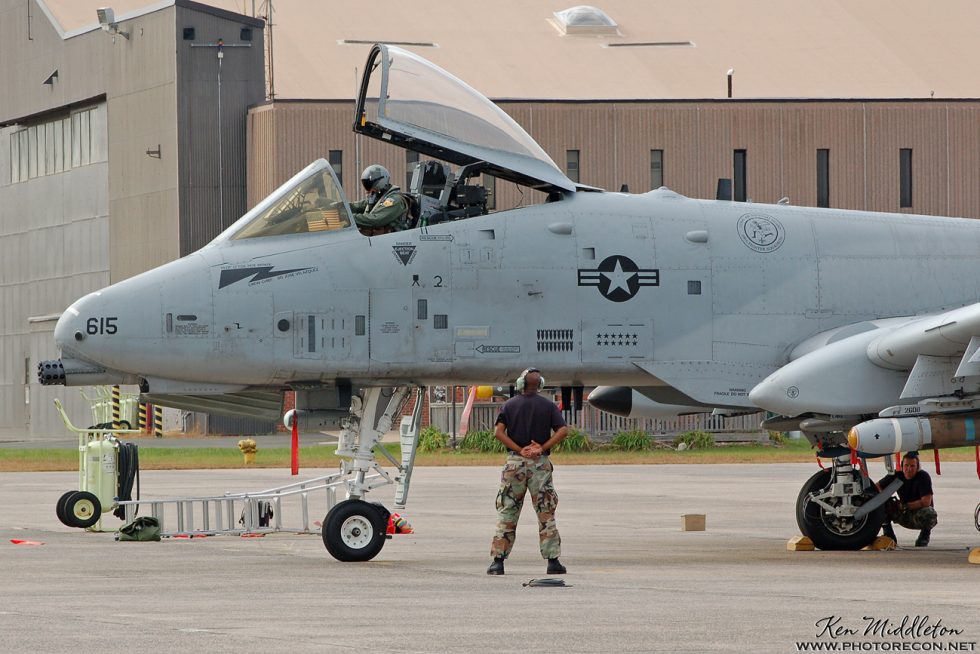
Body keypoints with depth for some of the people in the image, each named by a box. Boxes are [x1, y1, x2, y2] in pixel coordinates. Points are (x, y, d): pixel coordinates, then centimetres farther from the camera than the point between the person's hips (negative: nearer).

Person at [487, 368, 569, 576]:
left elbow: (499, 432, -9)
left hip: (515, 462, 0)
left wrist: (519, 450, -8)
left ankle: (498, 561, 1)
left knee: (507, 513, 5)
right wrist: (542, 448, -9)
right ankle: (553, 561, 2)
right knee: (546, 514, 5)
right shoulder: (548, 405, 2)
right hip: (541, 464, 0)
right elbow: (562, 430, -10)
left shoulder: (510, 405, 3)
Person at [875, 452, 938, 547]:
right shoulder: (897, 475, -7)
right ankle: (888, 535, -1)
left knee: (929, 513, -39)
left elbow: (926, 502, -28)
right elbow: (877, 487, 2)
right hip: (904, 516, 3)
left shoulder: (923, 477, -19)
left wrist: (904, 506, -24)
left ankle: (924, 535, -4)